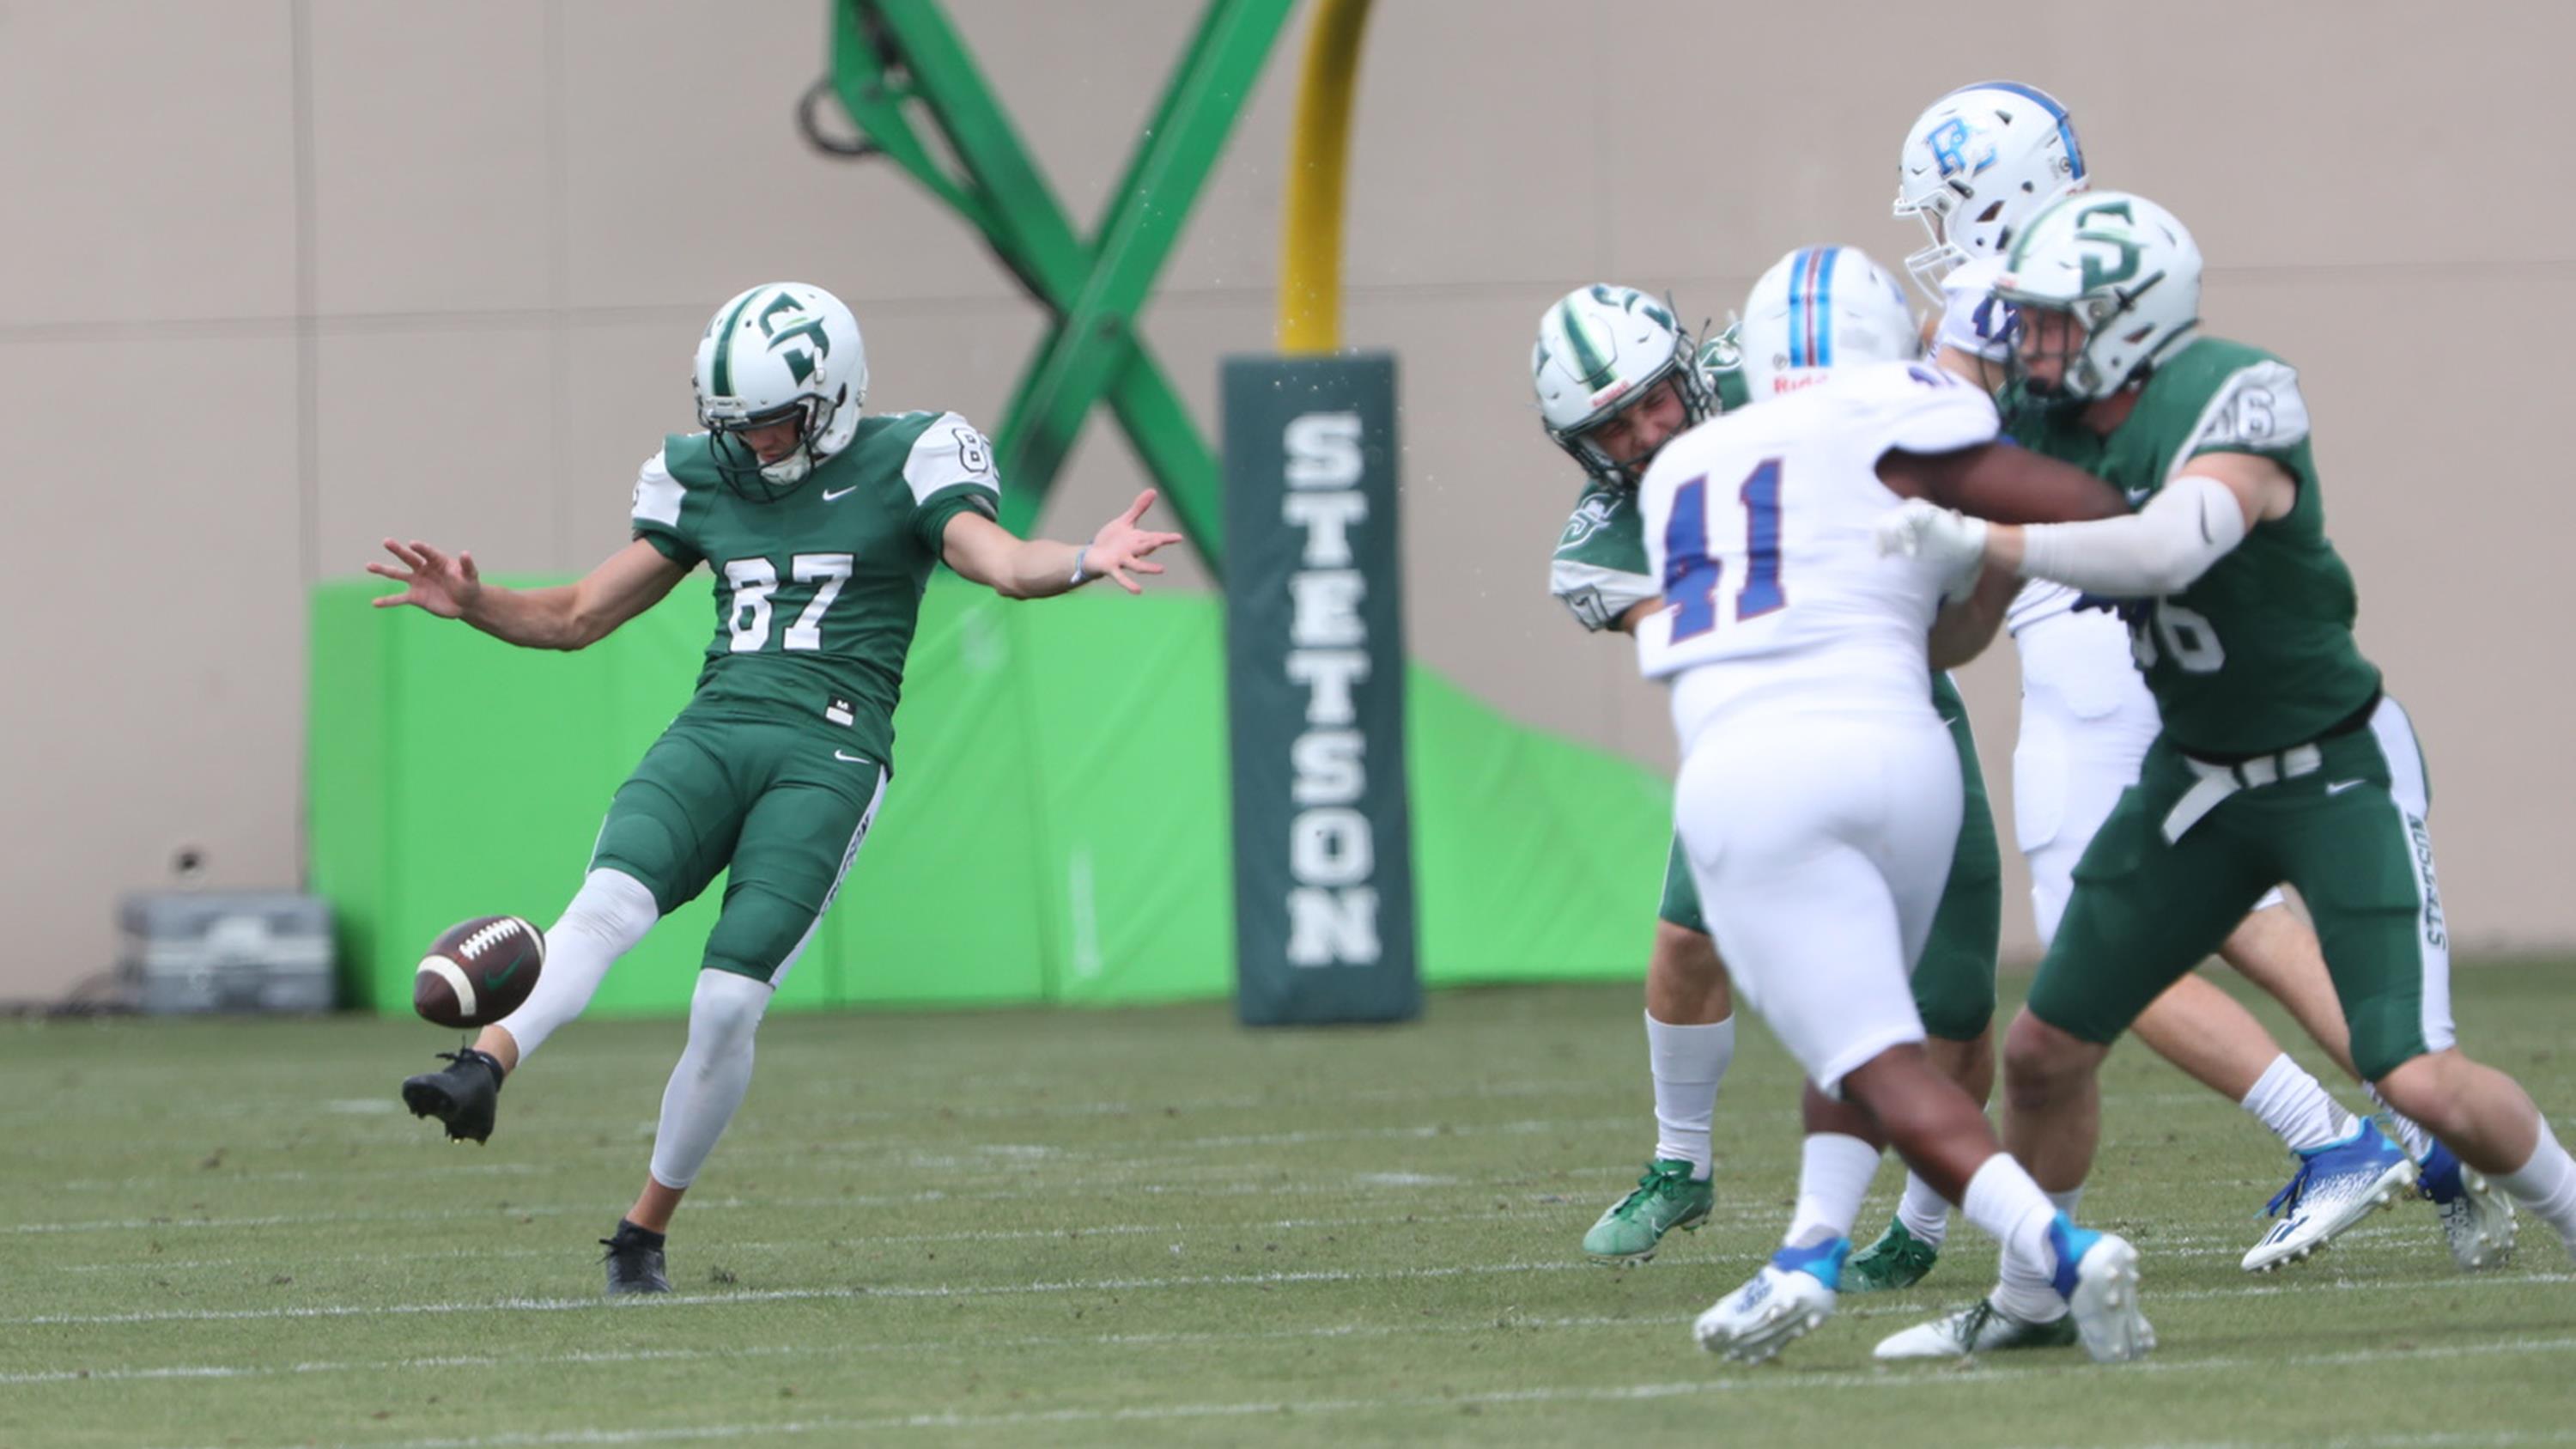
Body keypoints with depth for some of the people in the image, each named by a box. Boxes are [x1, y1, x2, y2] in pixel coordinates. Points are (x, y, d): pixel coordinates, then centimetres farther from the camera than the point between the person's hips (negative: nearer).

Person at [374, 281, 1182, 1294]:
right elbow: (578, 616, 22)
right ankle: (488, 1066, -48)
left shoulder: (906, 462, 4)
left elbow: (1003, 563, -11)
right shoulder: (704, 481, 18)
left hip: (826, 756, -4)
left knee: (728, 1004, -14)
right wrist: (474, 603, 5)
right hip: (711, 737, 4)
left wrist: (1082, 563, -33)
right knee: (611, 900, -27)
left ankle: (645, 1231, 1)